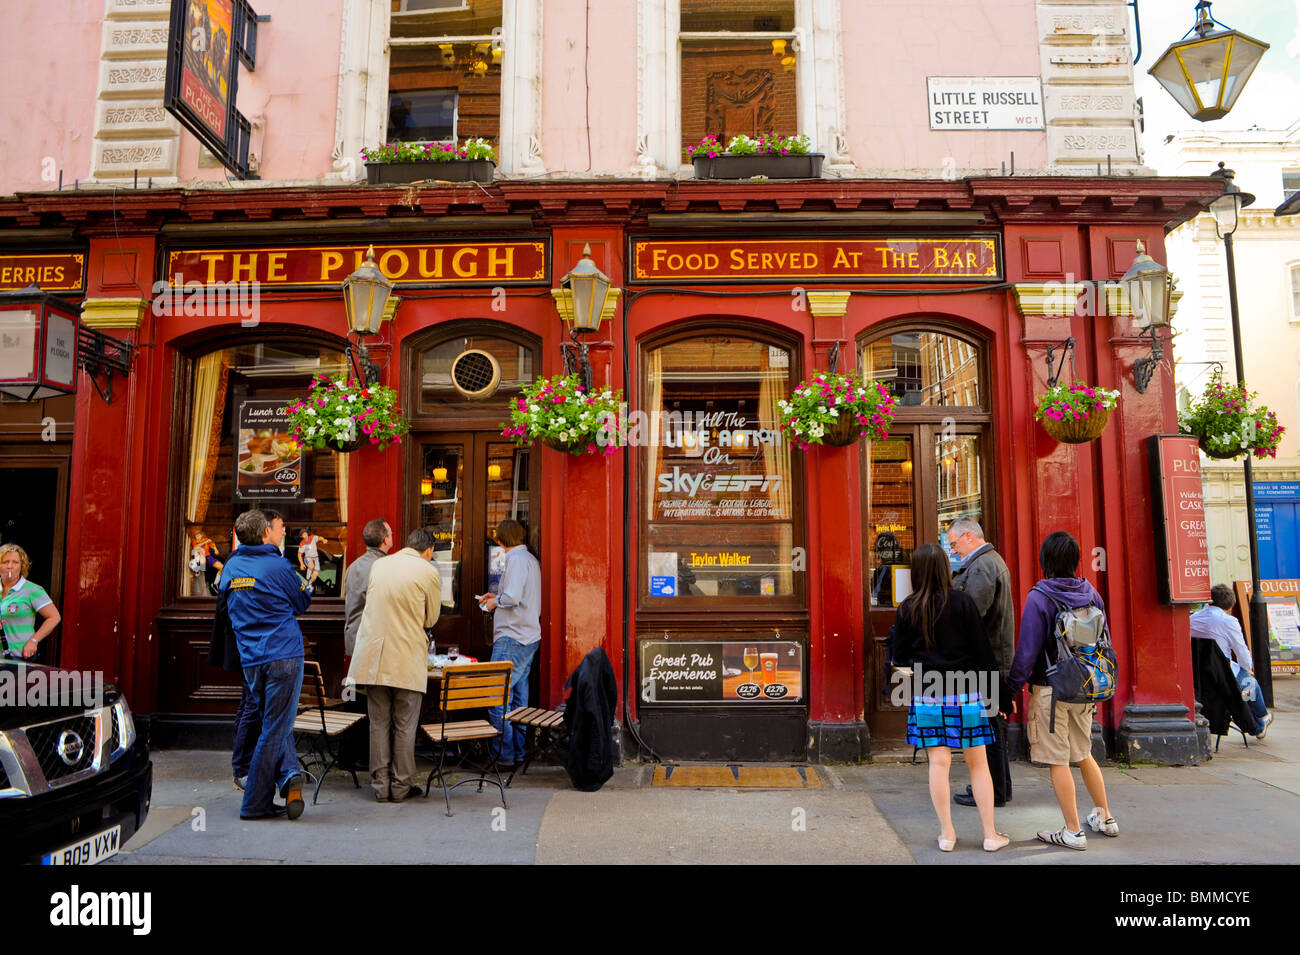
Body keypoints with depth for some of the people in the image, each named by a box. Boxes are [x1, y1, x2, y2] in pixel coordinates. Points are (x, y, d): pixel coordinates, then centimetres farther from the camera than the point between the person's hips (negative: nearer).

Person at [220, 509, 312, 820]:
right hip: (284, 655, -6)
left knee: (274, 724, 17)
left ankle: (288, 775, 3)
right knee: (275, 728, 1)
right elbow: (302, 603, 3)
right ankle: (255, 804, 6)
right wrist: (309, 583, 20)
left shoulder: (231, 567, 8)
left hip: (250, 660, 6)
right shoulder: (278, 566, -9)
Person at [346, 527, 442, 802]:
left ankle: (381, 786, 17)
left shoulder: (378, 565, 7)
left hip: (374, 656, 4)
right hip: (407, 660, -4)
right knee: (404, 726, 7)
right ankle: (400, 786, 14)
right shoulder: (429, 573, -5)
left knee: (379, 724, 11)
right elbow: (431, 619, 6)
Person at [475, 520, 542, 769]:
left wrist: (495, 603, -5)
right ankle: (517, 753, 19)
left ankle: (503, 756, -2)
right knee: (518, 697, 13)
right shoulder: (531, 559, 17)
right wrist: (497, 597, 22)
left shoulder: (516, 560, -13)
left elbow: (512, 597, -24)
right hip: (529, 637, 10)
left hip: (512, 638, -10)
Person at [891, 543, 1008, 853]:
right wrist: (991, 693, 5)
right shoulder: (962, 603, -5)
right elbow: (982, 650, -3)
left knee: (939, 761, 4)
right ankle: (991, 834, 16)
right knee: (978, 762, 8)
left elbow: (899, 657, 3)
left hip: (927, 694, 1)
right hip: (965, 691, -1)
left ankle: (947, 834, 10)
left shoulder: (907, 609, -2)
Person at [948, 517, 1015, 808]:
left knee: (986, 726, -3)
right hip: (998, 658, 11)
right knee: (993, 725, 17)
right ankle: (1000, 787, 26)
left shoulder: (981, 567, -16)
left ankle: (991, 792, 5)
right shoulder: (995, 560, 18)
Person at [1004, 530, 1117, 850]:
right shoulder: (1091, 593, 2)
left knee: (1058, 761, 3)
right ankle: (1104, 818, 32)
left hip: (1050, 691, -6)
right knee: (1084, 754, 22)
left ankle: (1073, 832, 9)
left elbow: (1027, 652, -16)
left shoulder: (1038, 597, -15)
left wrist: (1010, 691, -8)